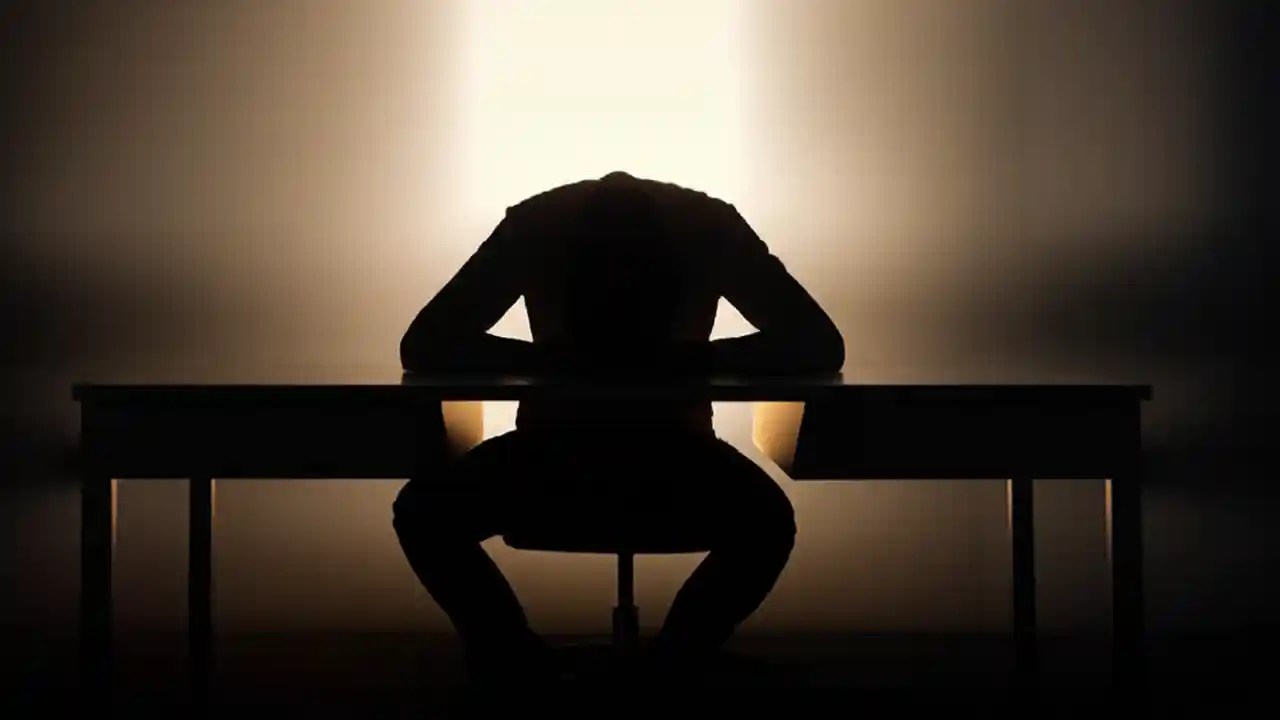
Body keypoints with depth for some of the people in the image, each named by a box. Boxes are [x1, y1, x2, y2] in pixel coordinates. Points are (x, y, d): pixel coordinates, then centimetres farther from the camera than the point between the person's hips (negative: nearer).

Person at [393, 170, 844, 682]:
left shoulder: (711, 228, -24)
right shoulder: (534, 226, -24)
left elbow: (822, 345, -25)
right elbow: (422, 345, -24)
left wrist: (682, 361, -35)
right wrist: (556, 361, -35)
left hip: (672, 447, -1)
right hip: (554, 442, 1)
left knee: (768, 521, -32)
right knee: (421, 512, -25)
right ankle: (521, 665, -10)